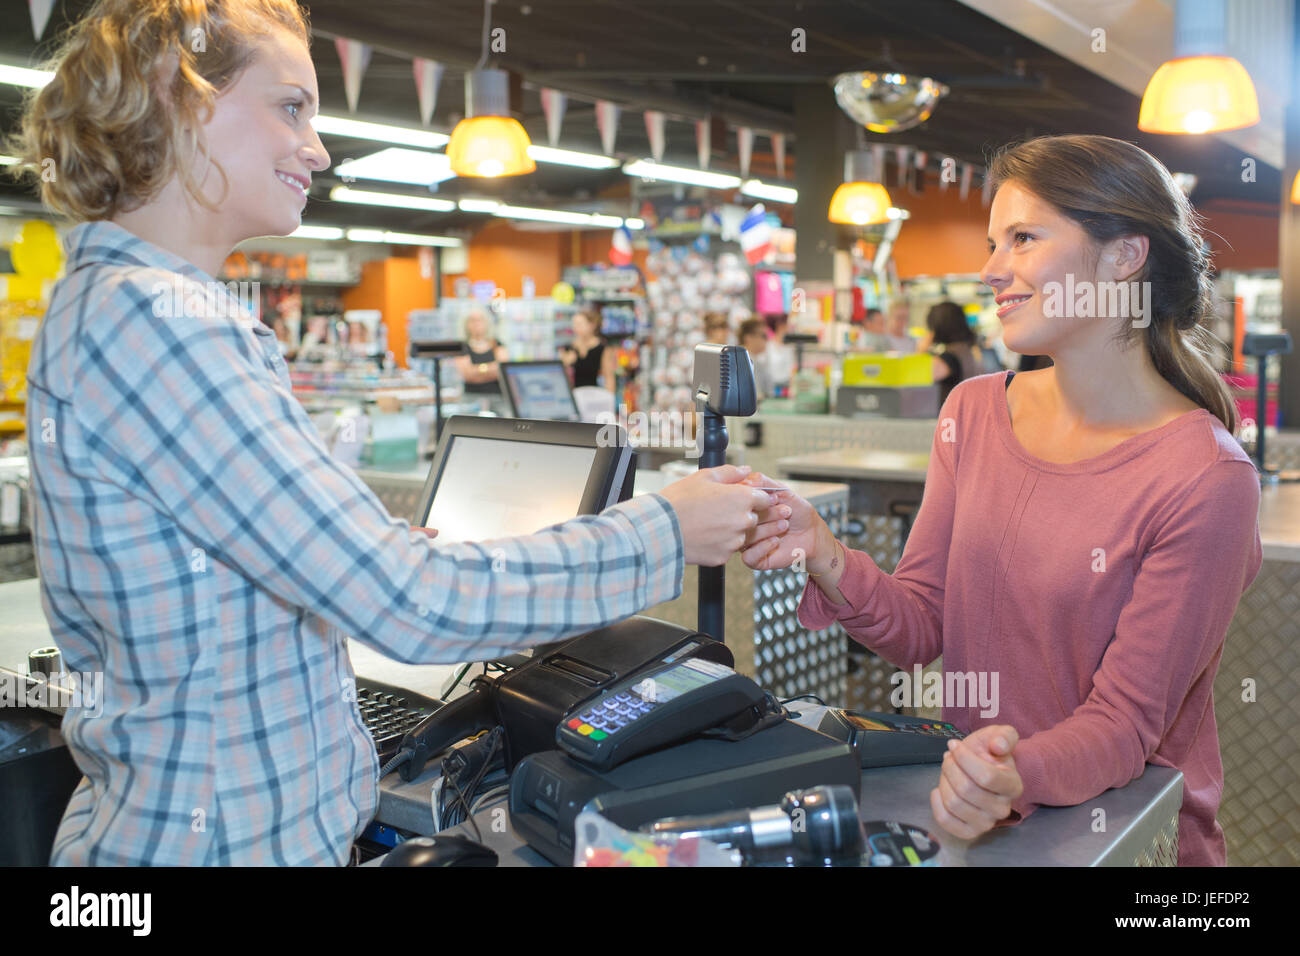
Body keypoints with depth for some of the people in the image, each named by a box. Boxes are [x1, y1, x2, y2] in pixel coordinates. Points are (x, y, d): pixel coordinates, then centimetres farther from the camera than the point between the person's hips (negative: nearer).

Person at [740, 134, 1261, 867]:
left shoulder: (1204, 477, -16)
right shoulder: (974, 411, 1)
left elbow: (1124, 722, -14)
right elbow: (921, 629, 0)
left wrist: (1021, 776, -34)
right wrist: (825, 558, -18)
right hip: (977, 811, 4)